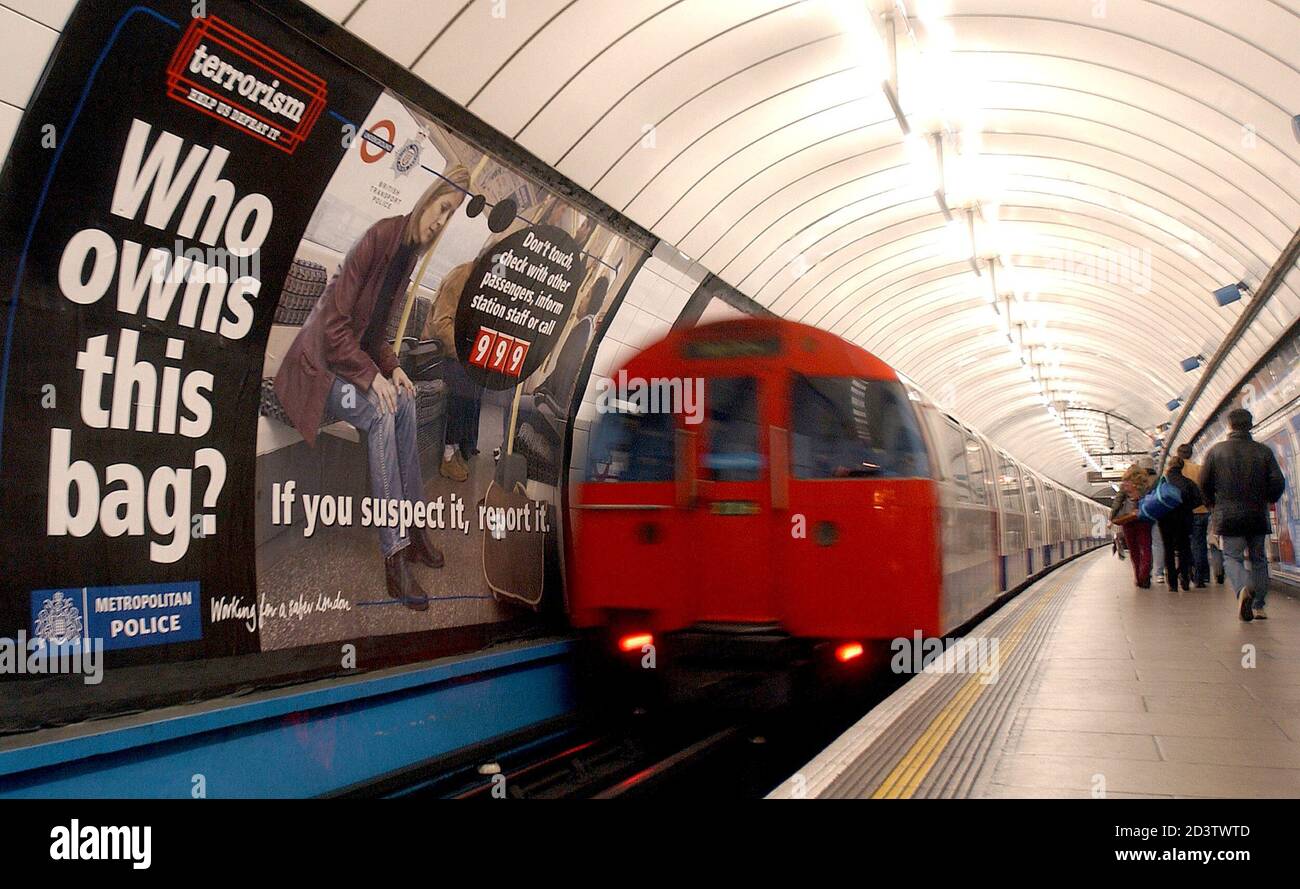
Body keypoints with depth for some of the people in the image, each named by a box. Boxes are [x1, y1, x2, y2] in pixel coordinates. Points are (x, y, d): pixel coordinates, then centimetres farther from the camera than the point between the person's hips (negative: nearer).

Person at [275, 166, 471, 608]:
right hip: (320, 364, -8)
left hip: (355, 358, 8)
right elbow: (335, 323, -22)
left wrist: (392, 368, -1)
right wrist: (372, 376, -24)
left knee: (405, 403, -13)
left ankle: (413, 529, -6)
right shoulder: (378, 238, -21)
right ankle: (394, 553, -31)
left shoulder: (410, 250, 5)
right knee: (381, 413, -28)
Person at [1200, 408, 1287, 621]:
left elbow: (1204, 483, 1)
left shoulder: (1216, 451, -2)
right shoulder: (1264, 451, 0)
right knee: (1258, 558, 12)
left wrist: (1212, 505, 18)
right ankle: (1259, 606, 10)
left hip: (1228, 515, -2)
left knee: (1232, 556, 2)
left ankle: (1243, 589, -27)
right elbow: (1278, 482, -3)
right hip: (1257, 516, 2)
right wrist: (1268, 500, 17)